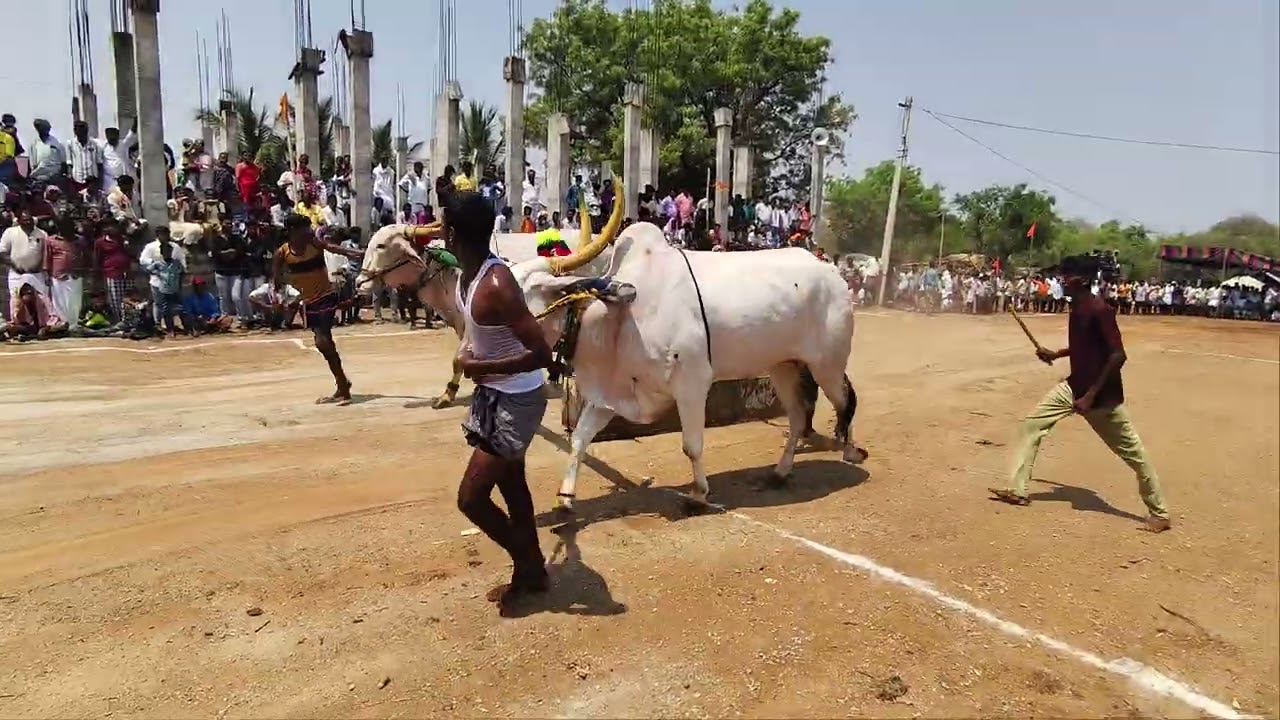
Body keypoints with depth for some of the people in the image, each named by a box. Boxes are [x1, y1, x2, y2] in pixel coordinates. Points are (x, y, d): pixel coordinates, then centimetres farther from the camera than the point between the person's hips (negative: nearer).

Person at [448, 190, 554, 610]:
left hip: (516, 400, -9)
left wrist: (478, 366, -23)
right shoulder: (467, 273, -1)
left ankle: (527, 563, 19)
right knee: (511, 485, 20)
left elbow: (542, 354, -31)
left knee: (471, 497, -6)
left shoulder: (496, 285, -28)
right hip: (491, 394, 9)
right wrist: (469, 352, 5)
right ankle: (532, 571, 37)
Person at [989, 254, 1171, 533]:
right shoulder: (1076, 308, 5)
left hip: (1102, 394, -9)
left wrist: (1092, 395, -25)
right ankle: (1017, 490, 12)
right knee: (1032, 424, 5)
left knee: (1132, 452, 4)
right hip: (1074, 386, 9)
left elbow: (1118, 355, -25)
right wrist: (1056, 354, 10)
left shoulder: (1099, 310, -21)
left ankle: (1160, 514, 19)